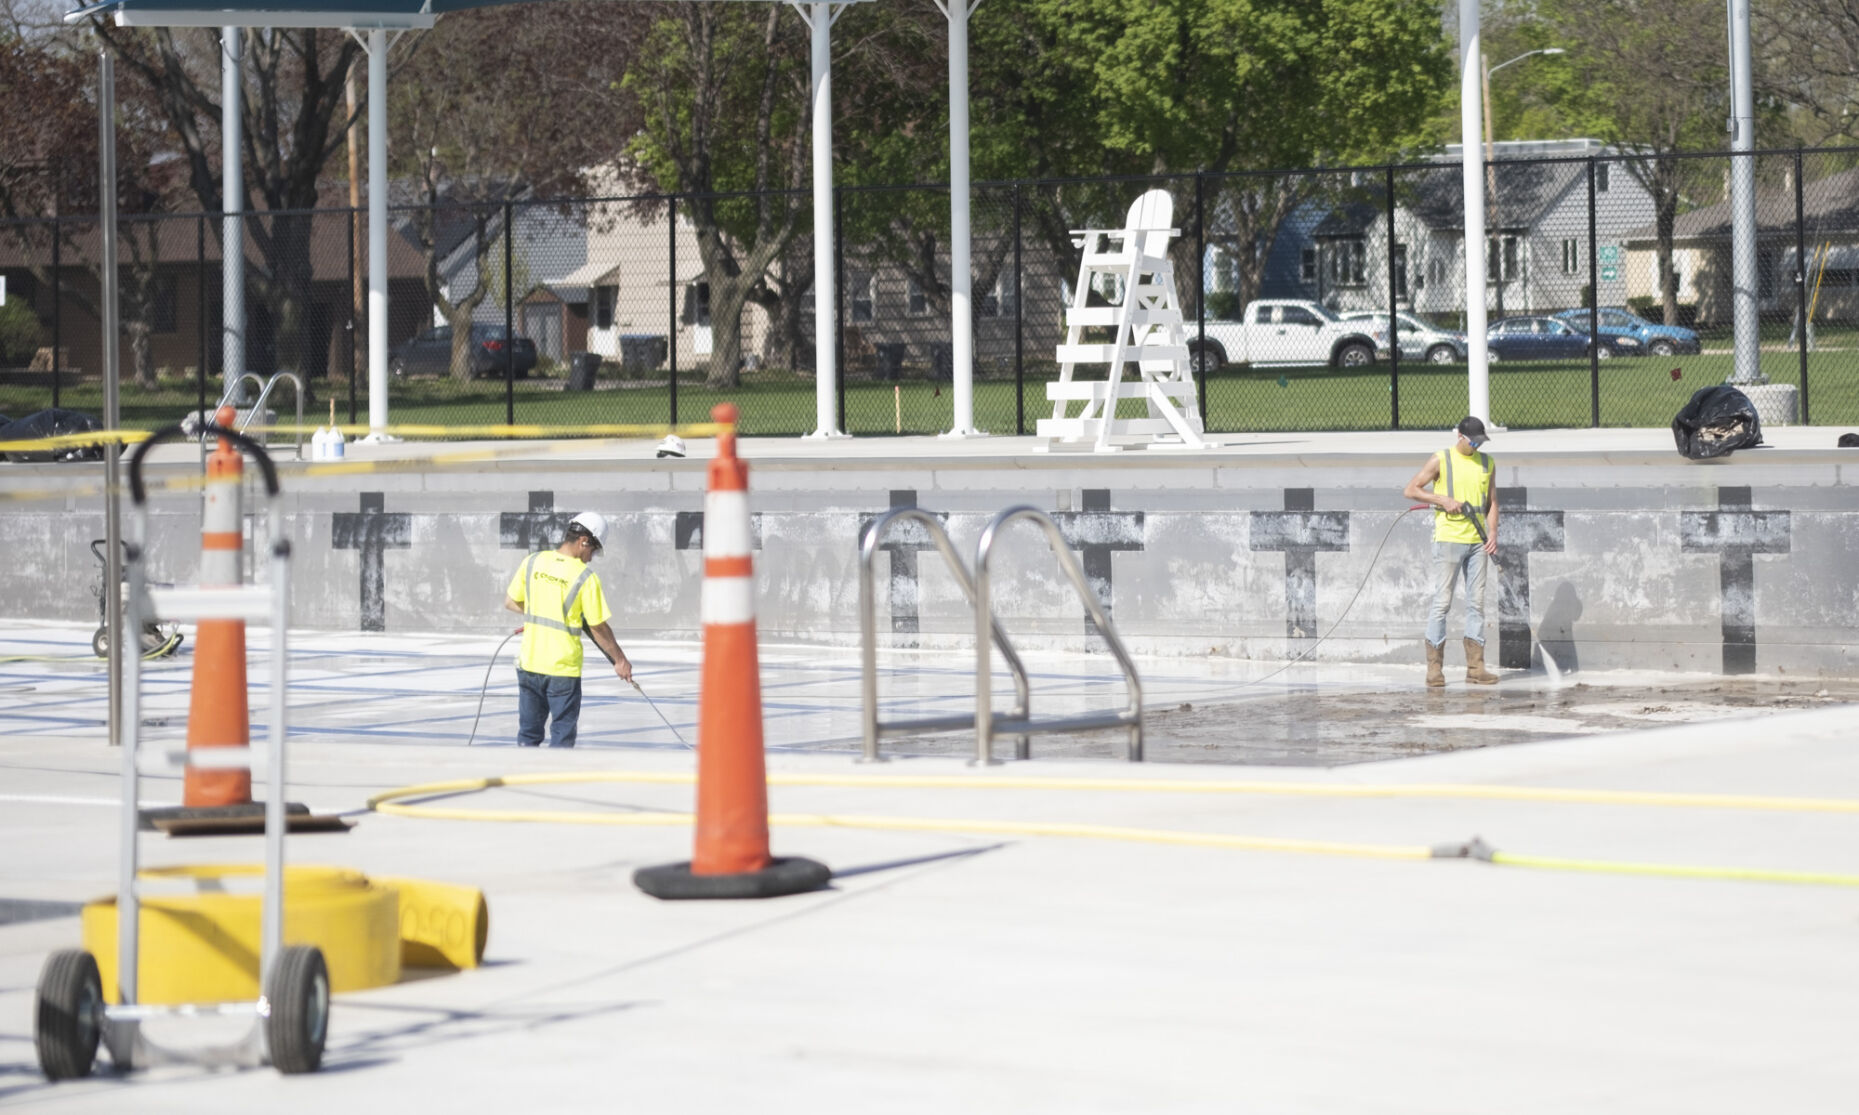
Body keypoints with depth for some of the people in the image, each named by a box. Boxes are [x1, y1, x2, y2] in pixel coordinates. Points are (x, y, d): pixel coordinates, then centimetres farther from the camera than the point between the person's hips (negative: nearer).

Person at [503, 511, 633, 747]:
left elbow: (510, 602, 9)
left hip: (529, 663, 4)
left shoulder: (533, 562, 0)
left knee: (529, 733, 15)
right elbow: (598, 628, -9)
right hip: (564, 666, -4)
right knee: (563, 734, 7)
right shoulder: (585, 577, -13)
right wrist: (620, 660, 4)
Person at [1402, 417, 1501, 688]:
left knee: (1476, 603, 4)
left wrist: (1492, 533, 0)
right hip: (1449, 540, -5)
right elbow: (1410, 490, -3)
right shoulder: (1441, 460, -2)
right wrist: (1443, 500, -13)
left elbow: (1491, 502, 14)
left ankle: (1475, 667, 7)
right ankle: (1434, 667, -3)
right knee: (1442, 602, -5)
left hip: (1478, 541, 5)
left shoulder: (1486, 463, 12)